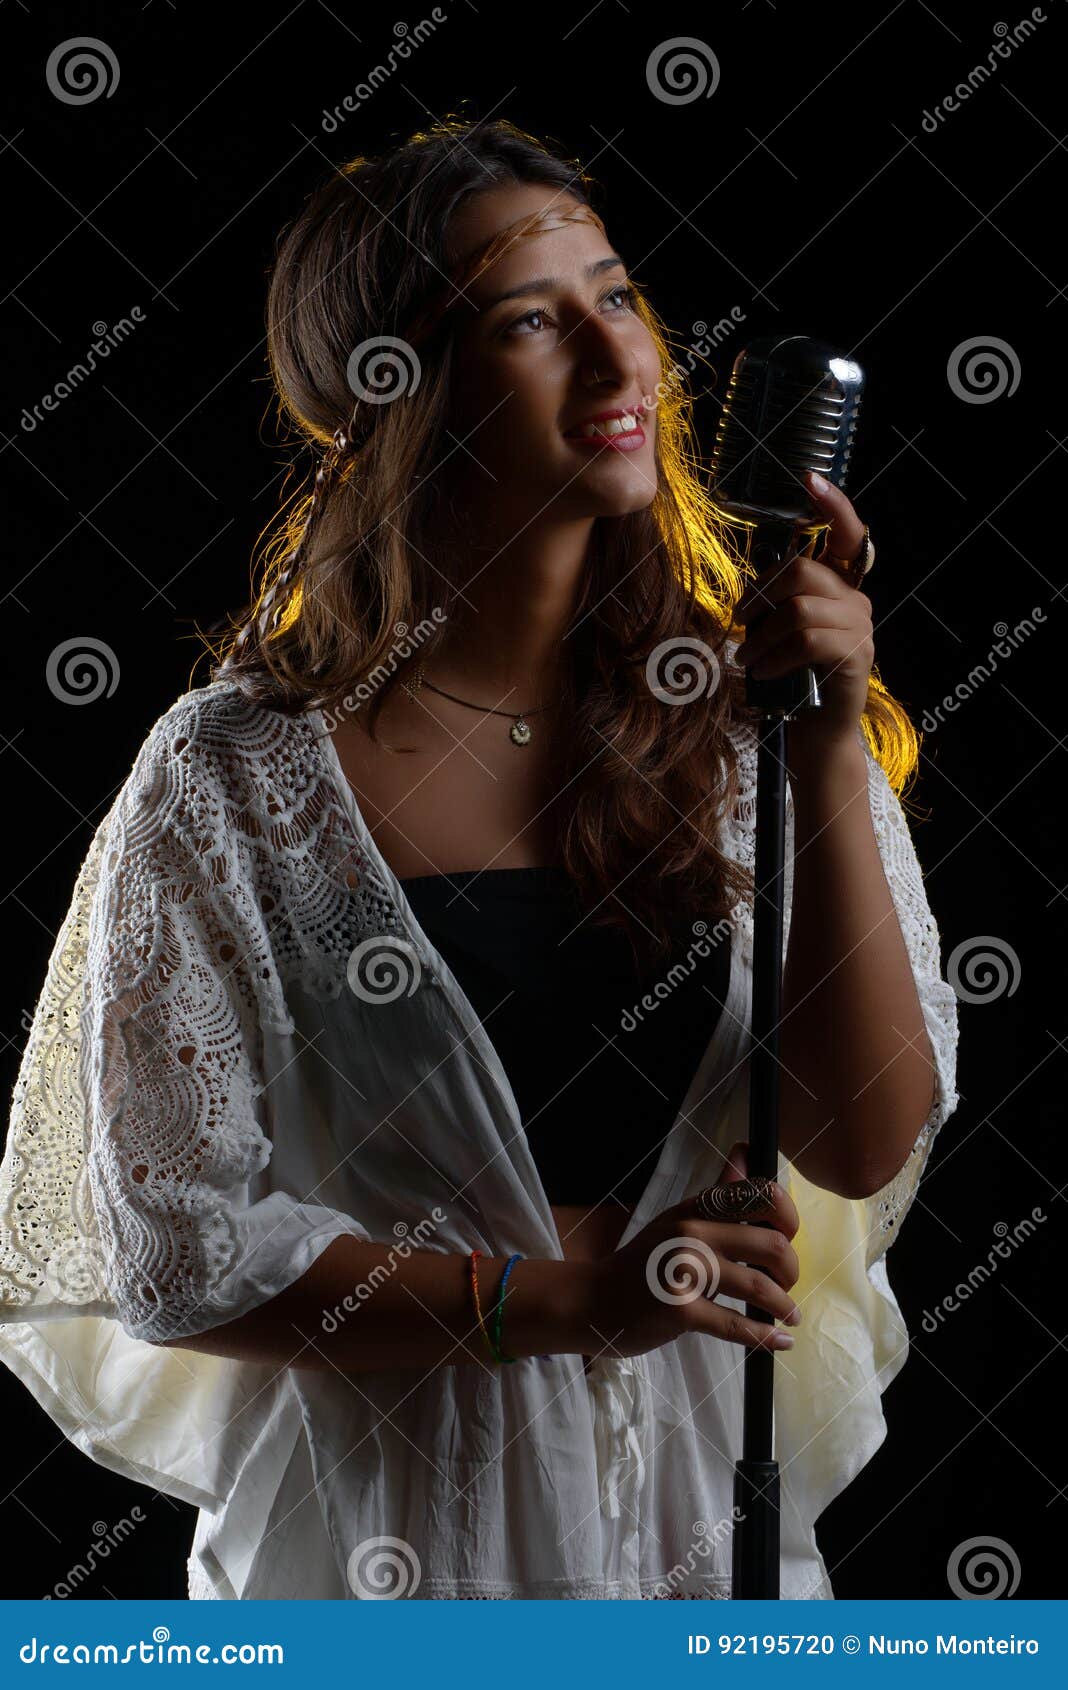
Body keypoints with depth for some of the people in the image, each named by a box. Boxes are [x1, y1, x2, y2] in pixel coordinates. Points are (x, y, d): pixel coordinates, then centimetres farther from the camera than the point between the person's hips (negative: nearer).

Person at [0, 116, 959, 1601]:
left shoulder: (738, 725, -5)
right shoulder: (236, 781, -13)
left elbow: (865, 1150, -10)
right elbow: (172, 1251, -12)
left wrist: (829, 755, -20)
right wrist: (567, 1299, -21)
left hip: (713, 1512, 3)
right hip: (388, 1543, -3)